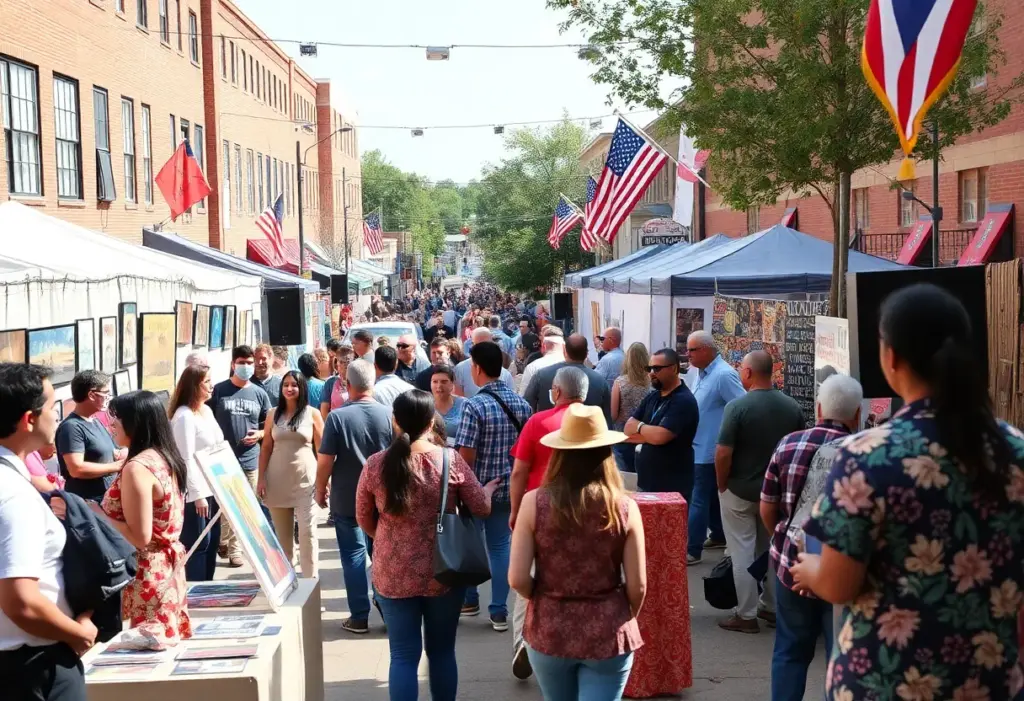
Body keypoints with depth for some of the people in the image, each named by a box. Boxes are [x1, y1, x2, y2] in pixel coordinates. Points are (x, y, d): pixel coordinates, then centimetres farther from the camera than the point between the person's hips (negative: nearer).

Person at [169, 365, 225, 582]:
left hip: (213, 488, 9)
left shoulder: (207, 411, 11)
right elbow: (186, 459, -19)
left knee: (212, 541, 14)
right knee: (197, 544, -1)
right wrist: (197, 494, -20)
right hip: (195, 492, -9)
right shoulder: (184, 416, -16)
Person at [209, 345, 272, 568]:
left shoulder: (259, 394, 8)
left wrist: (260, 434, -5)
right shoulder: (218, 390, -1)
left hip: (250, 460, 3)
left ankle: (234, 545, 21)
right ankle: (231, 546, 13)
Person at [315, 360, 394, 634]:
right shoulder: (388, 415, -7)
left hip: (346, 499, -2)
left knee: (353, 555, 6)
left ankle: (359, 617, 10)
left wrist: (320, 490, 6)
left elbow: (325, 460, -11)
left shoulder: (337, 417, -13)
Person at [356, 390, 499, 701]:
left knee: (403, 655, 8)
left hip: (393, 574, 0)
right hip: (444, 571, 0)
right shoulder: (450, 460, -11)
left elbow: (364, 521, 5)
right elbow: (482, 509, -3)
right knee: (442, 651, 16)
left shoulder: (375, 465, -7)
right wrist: (489, 488, 19)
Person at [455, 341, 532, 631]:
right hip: (508, 487, 4)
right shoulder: (521, 404, 0)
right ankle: (499, 611, 10)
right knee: (500, 545, 10)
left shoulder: (475, 405, -18)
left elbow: (466, 455, -20)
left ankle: (469, 600, 30)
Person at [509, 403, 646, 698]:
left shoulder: (534, 503, -11)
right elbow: (637, 586, -7)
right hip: (608, 635, -1)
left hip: (549, 631, 2)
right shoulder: (625, 508, -10)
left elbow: (518, 579, -11)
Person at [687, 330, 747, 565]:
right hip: (699, 447, 9)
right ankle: (718, 536, 32)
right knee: (712, 497, 20)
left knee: (698, 500, -5)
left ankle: (692, 550, -1)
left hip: (708, 450, -9)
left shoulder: (723, 375, -20)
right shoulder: (702, 372, 10)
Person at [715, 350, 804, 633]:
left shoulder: (737, 406, -19)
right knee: (772, 551, 18)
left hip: (740, 491, -5)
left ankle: (746, 616, 6)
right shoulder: (793, 407, -2)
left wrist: (722, 486, -5)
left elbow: (723, 453, -20)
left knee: (742, 553, 3)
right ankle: (772, 608, 27)